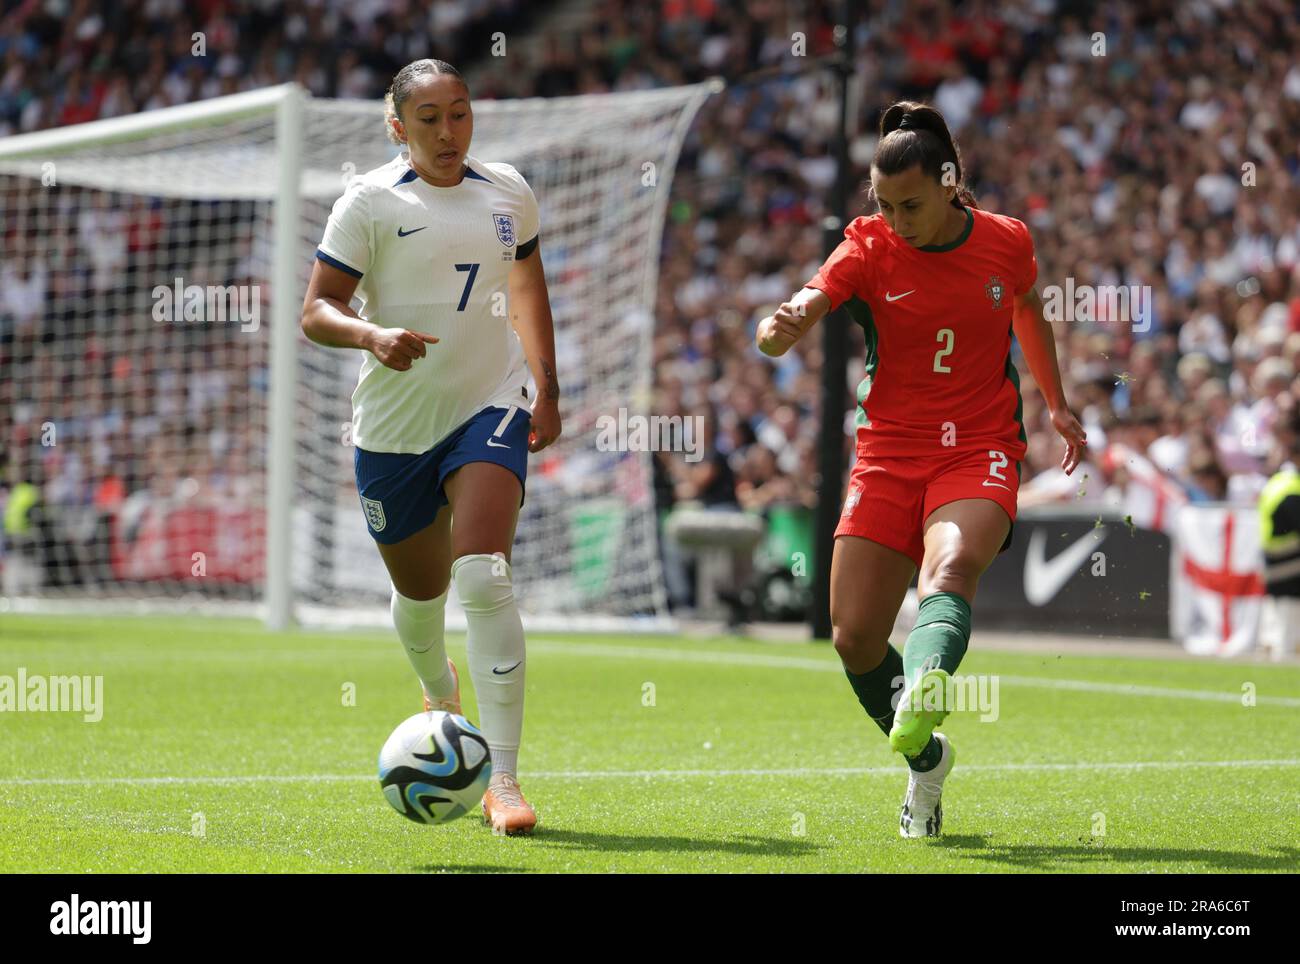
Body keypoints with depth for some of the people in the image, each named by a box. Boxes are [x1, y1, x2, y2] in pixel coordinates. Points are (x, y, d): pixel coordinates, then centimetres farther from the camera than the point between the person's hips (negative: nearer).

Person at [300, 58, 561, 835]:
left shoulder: (508, 193, 3)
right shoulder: (370, 201, -8)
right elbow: (317, 311, -10)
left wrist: (548, 389, 18)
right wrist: (370, 335, -30)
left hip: (490, 407, 0)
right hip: (394, 423, 0)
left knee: (484, 578, -20)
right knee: (420, 591, 14)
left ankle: (503, 779, -21)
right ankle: (441, 694, 51)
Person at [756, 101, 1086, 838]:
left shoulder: (1006, 242, 0)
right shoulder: (869, 249, -5)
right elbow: (802, 311, -21)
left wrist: (1058, 405, 28)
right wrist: (780, 329, -45)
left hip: (980, 453, -1)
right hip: (889, 457, 2)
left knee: (951, 566, -34)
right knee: (855, 638, -4)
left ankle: (924, 691, -62)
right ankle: (926, 759, 23)